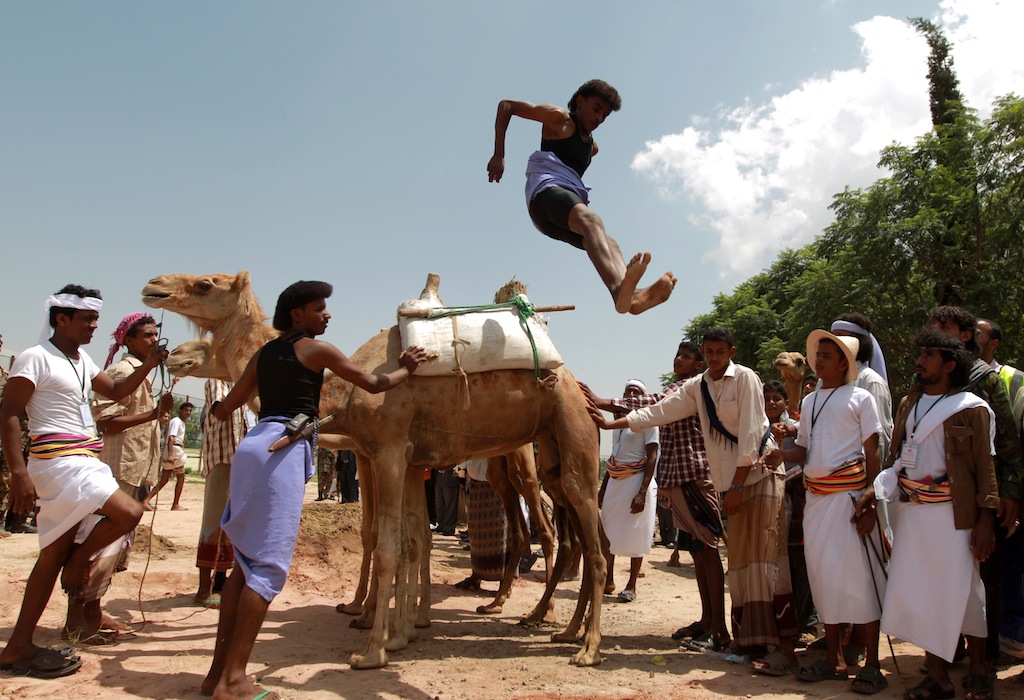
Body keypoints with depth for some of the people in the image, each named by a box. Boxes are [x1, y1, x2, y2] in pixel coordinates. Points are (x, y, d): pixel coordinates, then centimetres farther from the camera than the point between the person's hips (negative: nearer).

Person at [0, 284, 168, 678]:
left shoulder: (82, 360, 16)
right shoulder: (36, 358, -9)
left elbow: (116, 392, 26)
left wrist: (147, 366, 9)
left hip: (84, 462, 9)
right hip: (59, 461, -9)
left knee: (56, 554, 10)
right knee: (129, 512, -19)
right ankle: (79, 562, 7)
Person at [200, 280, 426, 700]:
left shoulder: (263, 354, 19)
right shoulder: (315, 349, 2)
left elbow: (226, 407, 26)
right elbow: (374, 385, 8)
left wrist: (213, 410, 50)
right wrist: (407, 368, 26)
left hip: (253, 446, 8)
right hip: (283, 450, -8)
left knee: (247, 563, 12)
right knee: (269, 566, -6)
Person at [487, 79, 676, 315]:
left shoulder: (592, 147, 32)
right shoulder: (559, 119, 10)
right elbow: (506, 105, 6)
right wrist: (499, 156, -3)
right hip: (546, 192, -7)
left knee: (608, 244, -23)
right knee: (590, 220, -37)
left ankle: (633, 295, -54)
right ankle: (619, 289, -64)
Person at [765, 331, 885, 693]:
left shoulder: (860, 398, -1)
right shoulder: (809, 401, 16)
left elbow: (873, 452, -5)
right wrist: (783, 455, -5)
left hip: (849, 493, -6)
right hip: (815, 496, 6)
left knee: (859, 574, -4)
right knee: (823, 574, 9)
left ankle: (871, 664, 8)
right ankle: (833, 659, 21)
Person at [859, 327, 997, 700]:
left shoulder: (971, 408, -3)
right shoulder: (908, 404, 12)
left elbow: (985, 467, -5)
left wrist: (985, 520, -10)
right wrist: (875, 489, 0)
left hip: (953, 515, -5)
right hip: (910, 512, 5)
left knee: (962, 590, 4)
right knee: (918, 592, 5)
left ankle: (978, 670, 27)